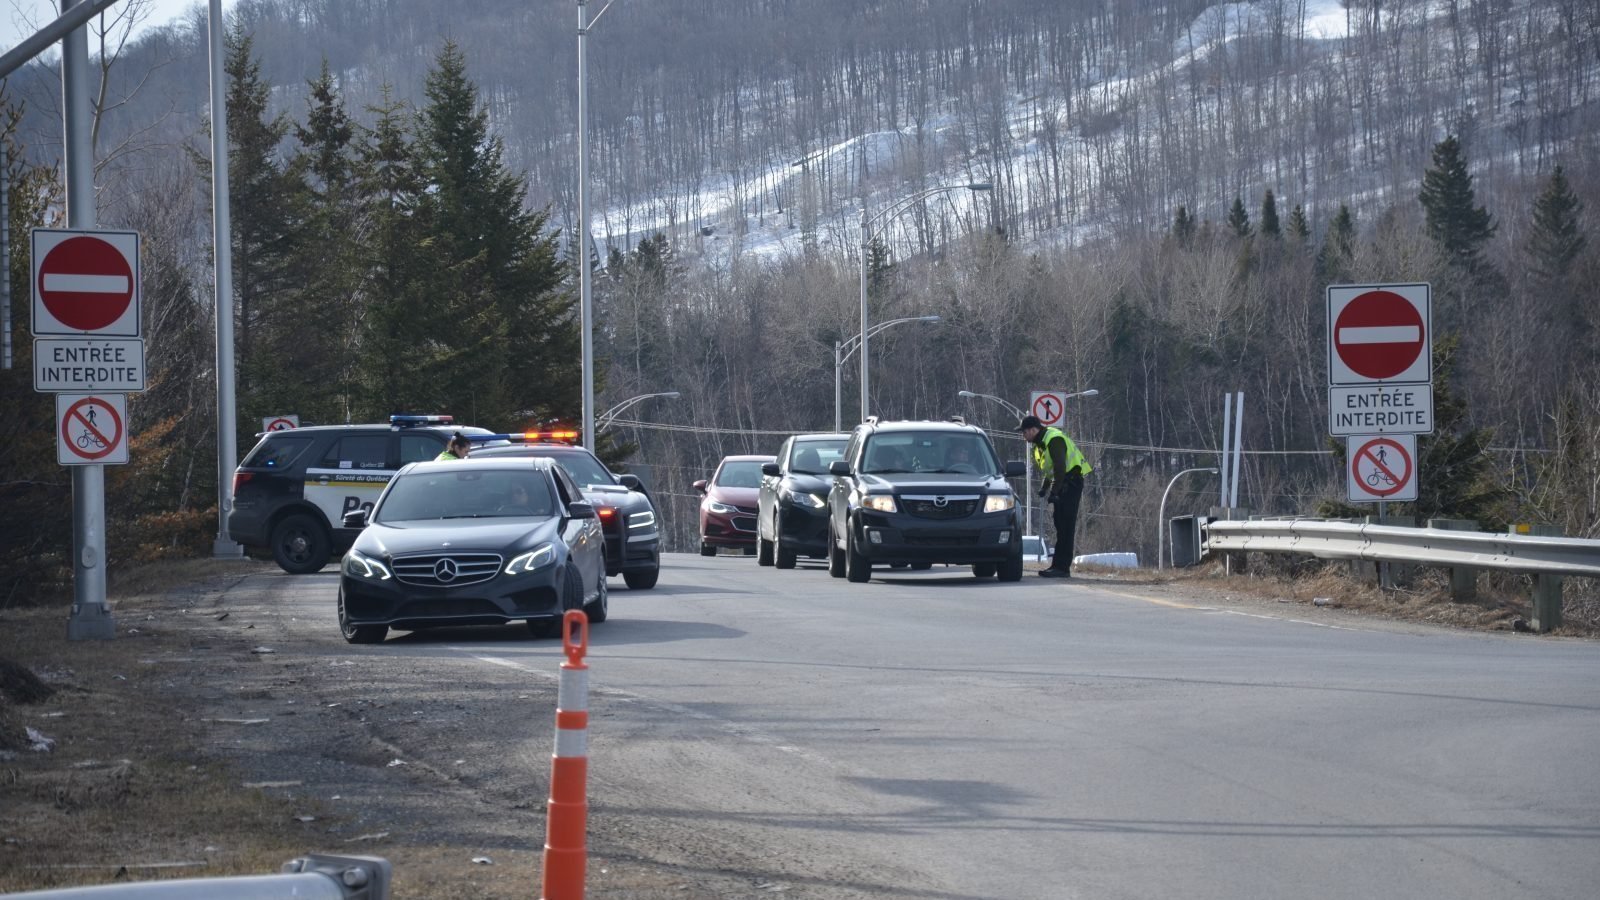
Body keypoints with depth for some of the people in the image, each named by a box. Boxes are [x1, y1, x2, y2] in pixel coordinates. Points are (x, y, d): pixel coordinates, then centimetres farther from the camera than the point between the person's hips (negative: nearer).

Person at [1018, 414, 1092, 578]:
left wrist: (1053, 492, -23)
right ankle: (1058, 566, 14)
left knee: (1066, 526, -12)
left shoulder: (1054, 440, -19)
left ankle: (1062, 567, -15)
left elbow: (1060, 468, -24)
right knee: (1060, 525, 11)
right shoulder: (1041, 442, 13)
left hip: (1072, 482, -11)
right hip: (1063, 483, 11)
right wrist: (1044, 488, 13)